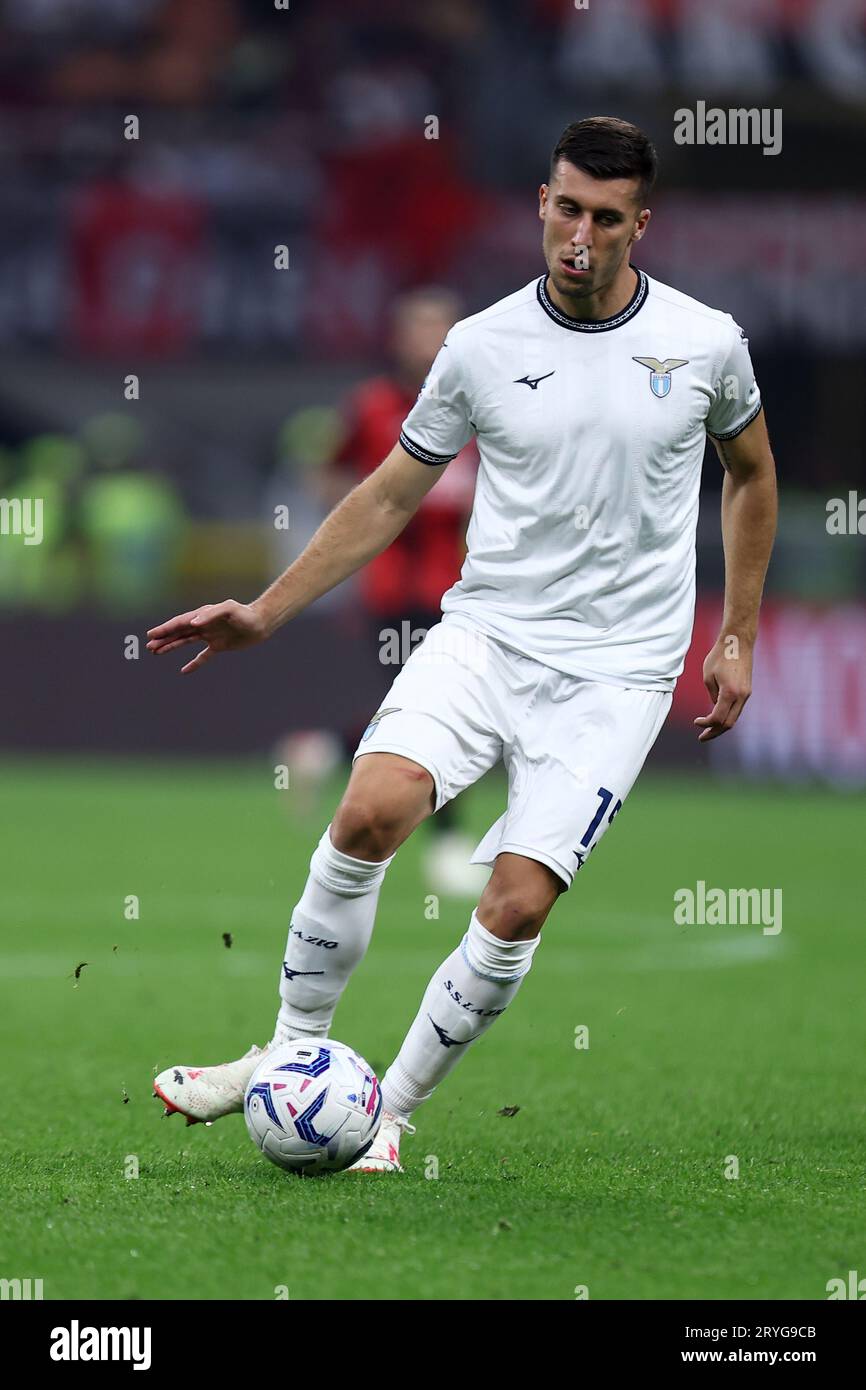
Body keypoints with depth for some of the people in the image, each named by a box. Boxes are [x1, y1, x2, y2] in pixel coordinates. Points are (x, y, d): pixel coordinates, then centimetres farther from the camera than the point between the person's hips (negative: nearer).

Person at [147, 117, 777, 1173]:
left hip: (615, 676, -1)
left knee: (516, 907, -14)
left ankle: (391, 1111, 4)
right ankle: (293, 1054, -7)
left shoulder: (705, 342, -1)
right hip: (484, 637, 1)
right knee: (370, 811, -24)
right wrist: (267, 612, 7)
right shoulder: (483, 346, 1)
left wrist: (738, 637, 16)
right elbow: (391, 495, 11)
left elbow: (750, 473, 18)